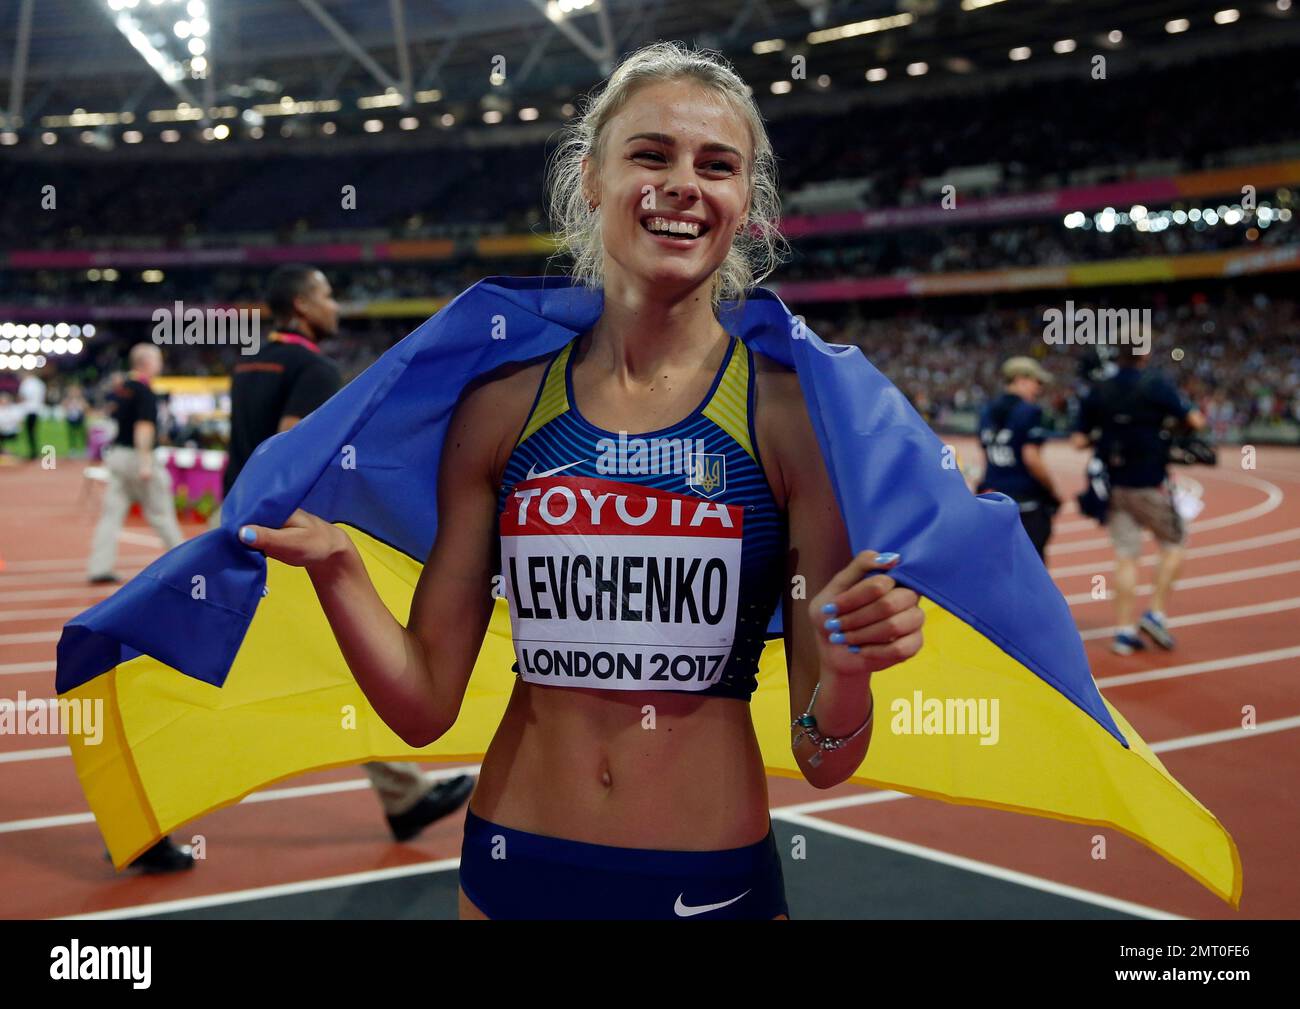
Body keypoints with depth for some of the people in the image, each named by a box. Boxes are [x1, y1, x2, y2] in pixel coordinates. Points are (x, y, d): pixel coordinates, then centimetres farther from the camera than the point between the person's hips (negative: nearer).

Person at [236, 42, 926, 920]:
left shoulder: (794, 412, -9)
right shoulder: (503, 404, -4)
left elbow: (826, 761, -7)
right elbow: (425, 706, -1)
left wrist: (847, 668, -27)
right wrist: (333, 565, -15)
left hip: (715, 881, -2)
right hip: (511, 868, 2)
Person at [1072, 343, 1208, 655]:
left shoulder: (1098, 391, 2)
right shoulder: (1155, 384, -9)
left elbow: (1079, 440, 2)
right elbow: (1194, 421, -11)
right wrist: (1200, 415, 11)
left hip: (1113, 486, 4)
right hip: (1150, 485, -4)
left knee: (1126, 557, 8)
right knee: (1173, 544, 13)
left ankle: (1124, 630, 8)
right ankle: (1156, 614, 4)